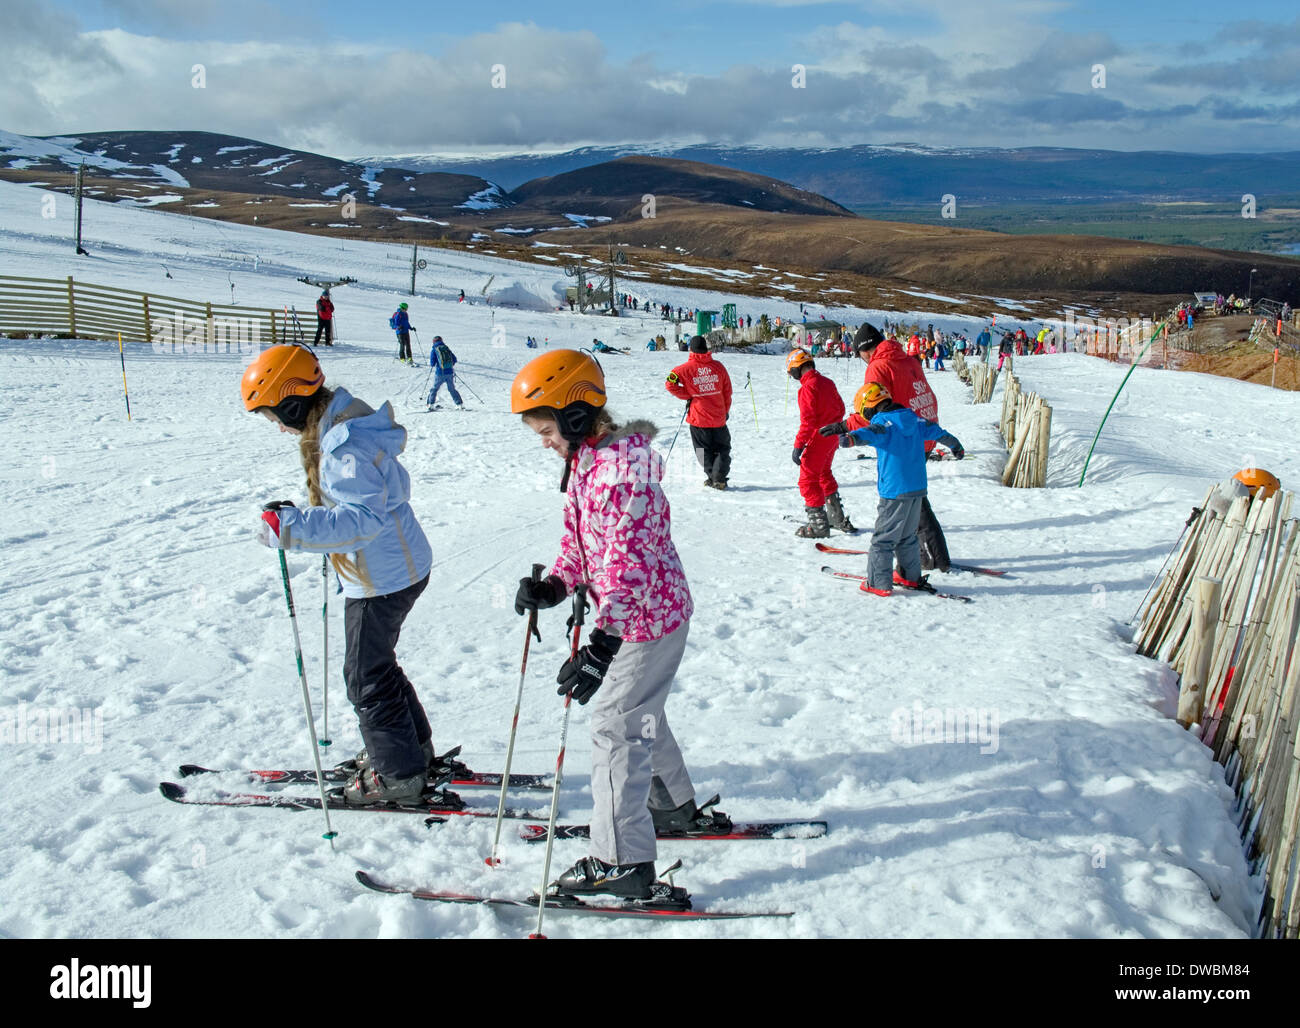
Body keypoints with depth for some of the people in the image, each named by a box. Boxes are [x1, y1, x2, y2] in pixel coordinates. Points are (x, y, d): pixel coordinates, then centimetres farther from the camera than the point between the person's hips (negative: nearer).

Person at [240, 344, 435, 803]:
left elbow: (364, 519, -33)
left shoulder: (346, 446, -26)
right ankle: (414, 749, 37)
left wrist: (292, 527, -36)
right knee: (376, 663, 23)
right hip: (399, 566, 10)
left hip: (382, 580, -10)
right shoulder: (347, 425, 6)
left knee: (366, 677, 3)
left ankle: (400, 775, 17)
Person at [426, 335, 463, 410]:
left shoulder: (434, 349, 1)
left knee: (434, 388, 11)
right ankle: (460, 404, 11)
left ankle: (431, 405, 6)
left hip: (440, 373, -3)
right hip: (450, 372, 3)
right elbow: (454, 359, 12)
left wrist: (431, 365, 20)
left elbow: (432, 363, -3)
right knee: (452, 389, 14)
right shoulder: (446, 347, 11)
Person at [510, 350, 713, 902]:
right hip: (641, 614, 10)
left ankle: (623, 862, 7)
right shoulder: (585, 462, 4)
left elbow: (631, 562, -34)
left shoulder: (623, 469, -28)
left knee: (614, 727, -3)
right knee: (639, 714, 25)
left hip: (649, 617, -10)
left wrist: (602, 645, -41)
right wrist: (553, 586, -8)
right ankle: (674, 805, 46)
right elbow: (579, 537, 11)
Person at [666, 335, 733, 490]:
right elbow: (727, 390, 8)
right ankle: (719, 479, 0)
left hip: (698, 418, -2)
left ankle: (713, 477, 4)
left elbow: (670, 383, -12)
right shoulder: (717, 366, 1)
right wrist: (726, 411, 20)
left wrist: (687, 396, -2)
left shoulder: (687, 368, -7)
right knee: (722, 448, 13)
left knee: (704, 450, 12)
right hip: (719, 418, 2)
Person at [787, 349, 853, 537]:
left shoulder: (808, 387, -18)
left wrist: (798, 445, -20)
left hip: (817, 440, -9)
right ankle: (838, 518, 33)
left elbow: (808, 420, -23)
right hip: (832, 439, 9)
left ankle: (819, 525, 0)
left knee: (808, 480, -1)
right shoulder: (828, 382, 8)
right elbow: (840, 409, 16)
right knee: (824, 474, 25)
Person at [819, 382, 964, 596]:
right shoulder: (914, 420, 12)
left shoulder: (884, 422, -12)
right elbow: (937, 432, 27)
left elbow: (871, 432, -35)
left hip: (894, 493, -8)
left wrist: (850, 438, -55)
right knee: (908, 536, 22)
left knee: (883, 538, 0)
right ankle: (911, 577, 30)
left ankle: (879, 584, 1)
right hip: (918, 490, 8)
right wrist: (956, 445, 46)